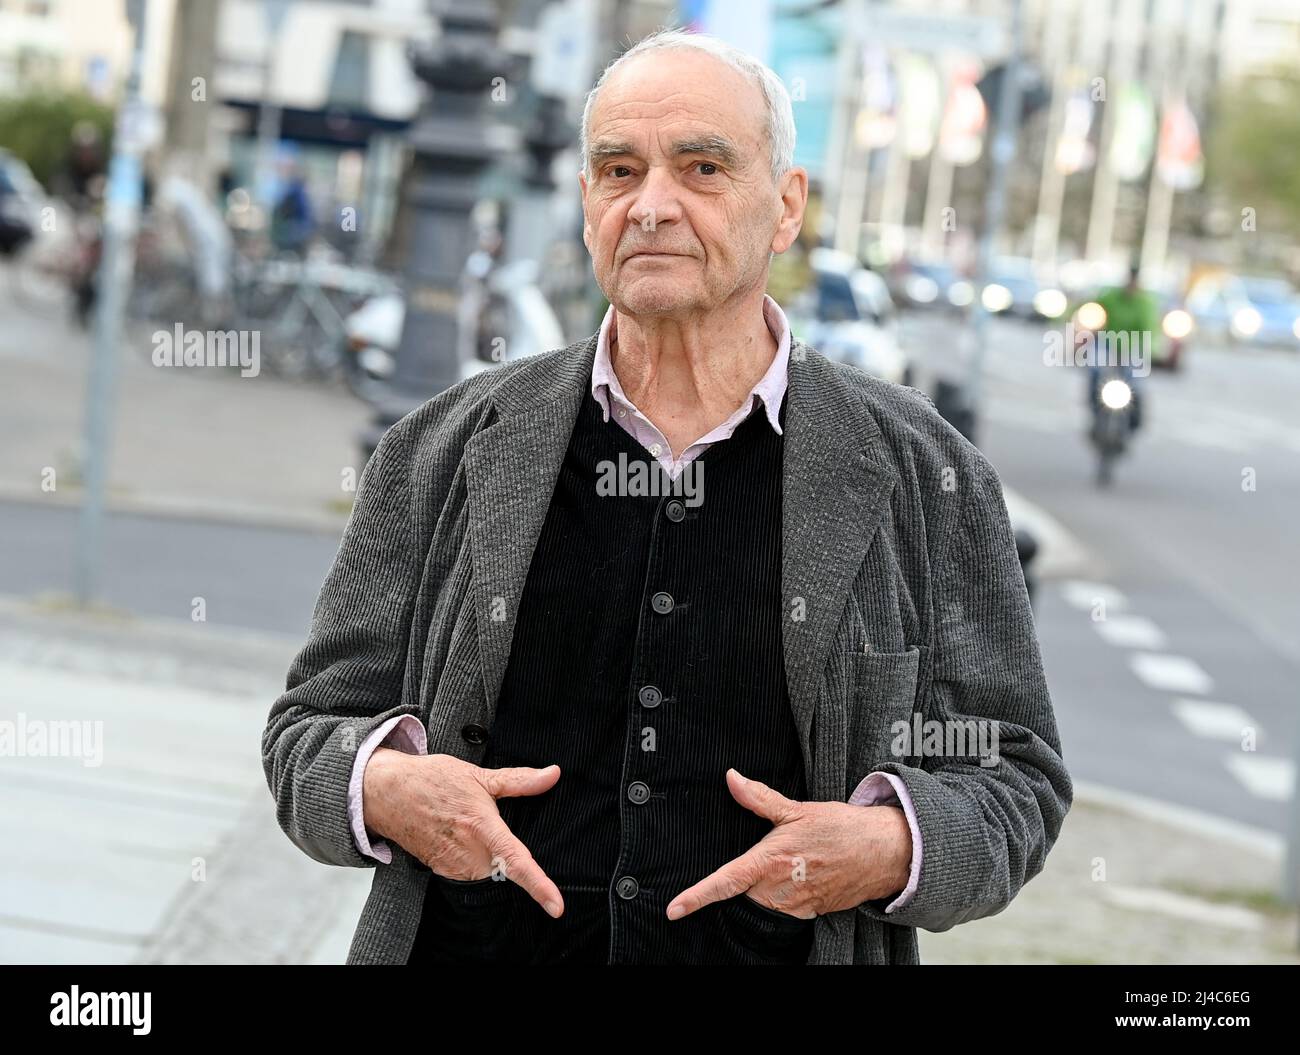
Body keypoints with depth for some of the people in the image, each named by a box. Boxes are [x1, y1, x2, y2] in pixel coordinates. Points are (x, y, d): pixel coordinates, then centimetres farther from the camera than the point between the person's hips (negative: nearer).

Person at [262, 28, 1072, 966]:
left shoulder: (922, 477, -2)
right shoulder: (443, 455, 1)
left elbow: (1013, 780, 1)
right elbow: (310, 734, 4)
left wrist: (893, 850, -19)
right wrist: (383, 790, -17)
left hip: (786, 944, -1)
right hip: (472, 944, 1)